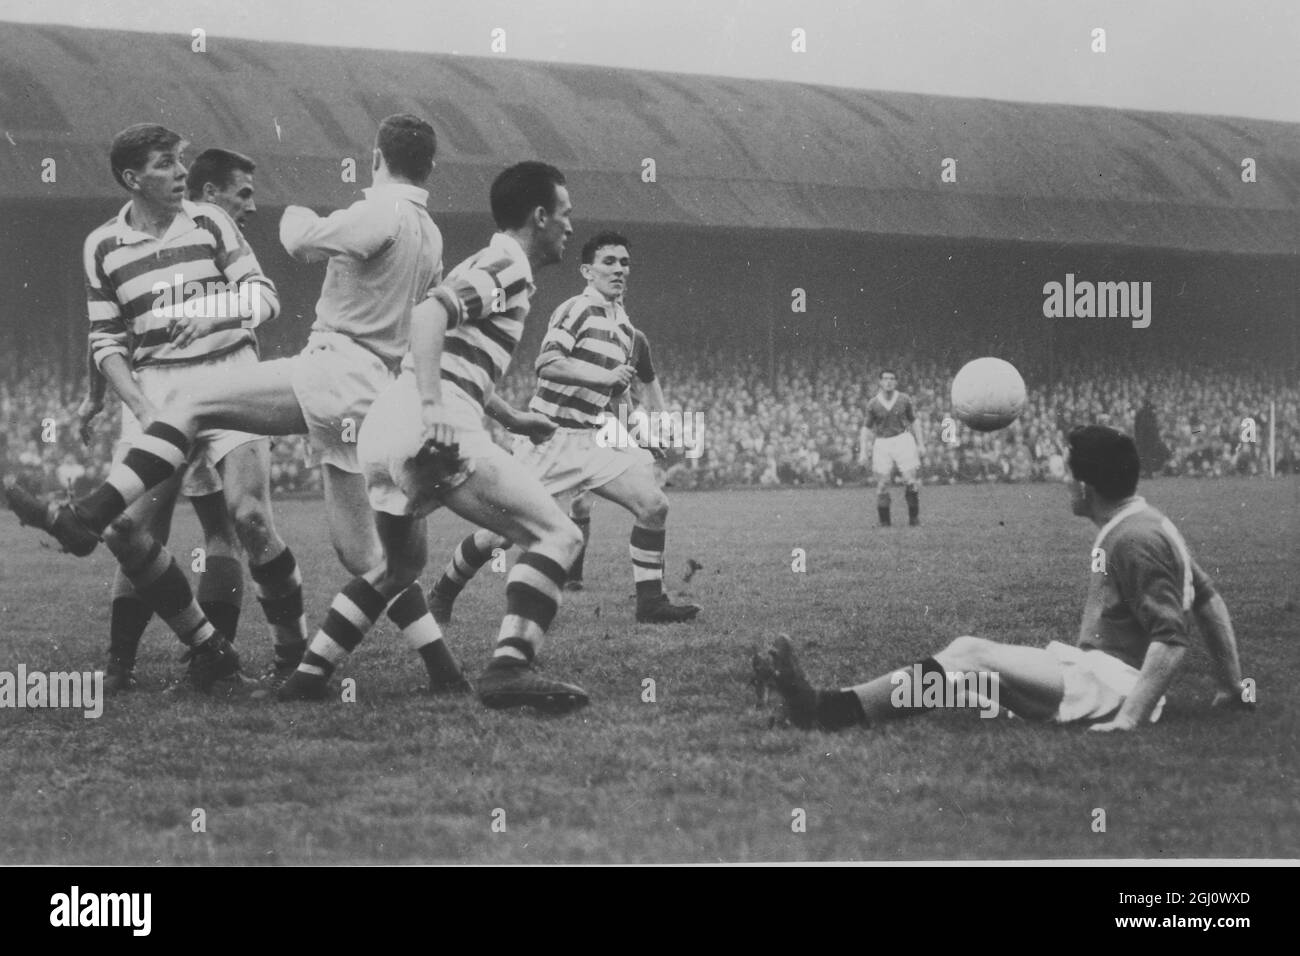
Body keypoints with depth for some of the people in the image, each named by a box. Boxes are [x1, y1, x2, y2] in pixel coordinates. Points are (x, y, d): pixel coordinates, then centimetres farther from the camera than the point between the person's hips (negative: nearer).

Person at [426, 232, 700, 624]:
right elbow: (547, 363, -24)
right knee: (503, 534, -4)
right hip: (548, 436, -7)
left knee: (653, 504, -11)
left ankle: (650, 602, -2)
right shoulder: (576, 310, -9)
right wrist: (606, 375, -29)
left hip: (592, 437, 7)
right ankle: (442, 595, 19)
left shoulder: (626, 327, 15)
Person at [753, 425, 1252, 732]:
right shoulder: (1138, 524, 16)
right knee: (967, 651, -1)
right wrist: (1232, 685, 24)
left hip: (1114, 684, -10)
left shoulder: (1135, 539, -16)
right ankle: (824, 706, -13)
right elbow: (1209, 600, 22)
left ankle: (827, 711, -23)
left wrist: (1128, 721, -27)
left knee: (973, 655, -19)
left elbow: (1171, 638, -23)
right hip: (1090, 666, 10)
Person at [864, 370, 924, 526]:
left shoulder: (904, 400, 2)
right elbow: (868, 428, 7)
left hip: (903, 440, 0)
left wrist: (920, 444, 9)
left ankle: (914, 516, 9)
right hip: (882, 444, 0)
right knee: (882, 485, -5)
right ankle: (884, 522, 6)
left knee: (910, 480, -9)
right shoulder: (873, 404, 0)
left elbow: (914, 421, 13)